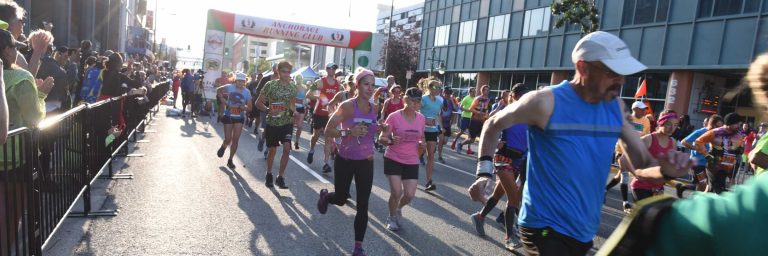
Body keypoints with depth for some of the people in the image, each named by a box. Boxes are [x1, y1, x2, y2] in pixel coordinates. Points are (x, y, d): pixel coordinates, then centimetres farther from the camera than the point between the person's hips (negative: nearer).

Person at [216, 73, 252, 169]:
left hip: (239, 118, 1)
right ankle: (223, 147, 37)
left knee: (235, 140, 1)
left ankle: (230, 160, 16)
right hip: (228, 116, -1)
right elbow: (218, 90, 8)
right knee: (228, 139, -1)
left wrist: (244, 107, -24)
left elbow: (250, 107, -4)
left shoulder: (247, 92, -7)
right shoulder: (229, 87, -9)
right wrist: (222, 99, -6)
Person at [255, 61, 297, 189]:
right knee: (272, 150, 11)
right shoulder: (270, 85, -8)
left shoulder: (293, 87, 0)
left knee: (287, 148, -14)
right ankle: (269, 175, 33)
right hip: (272, 123, -1)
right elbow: (258, 102, -5)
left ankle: (280, 177, 0)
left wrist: (293, 112, -4)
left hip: (287, 123, 1)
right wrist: (268, 110, -22)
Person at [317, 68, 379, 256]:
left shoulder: (373, 108, 0)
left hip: (365, 162, 4)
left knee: (363, 206, 1)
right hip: (345, 160, -3)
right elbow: (328, 130, -17)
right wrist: (348, 132, -31)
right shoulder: (347, 106, -16)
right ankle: (325, 196, 50)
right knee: (341, 199, 13)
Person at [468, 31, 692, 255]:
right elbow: (493, 125, -4)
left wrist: (666, 170, -16)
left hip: (585, 229, 7)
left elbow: (642, 165, 6)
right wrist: (485, 172, -13)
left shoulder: (616, 107, 1)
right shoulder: (546, 102, -17)